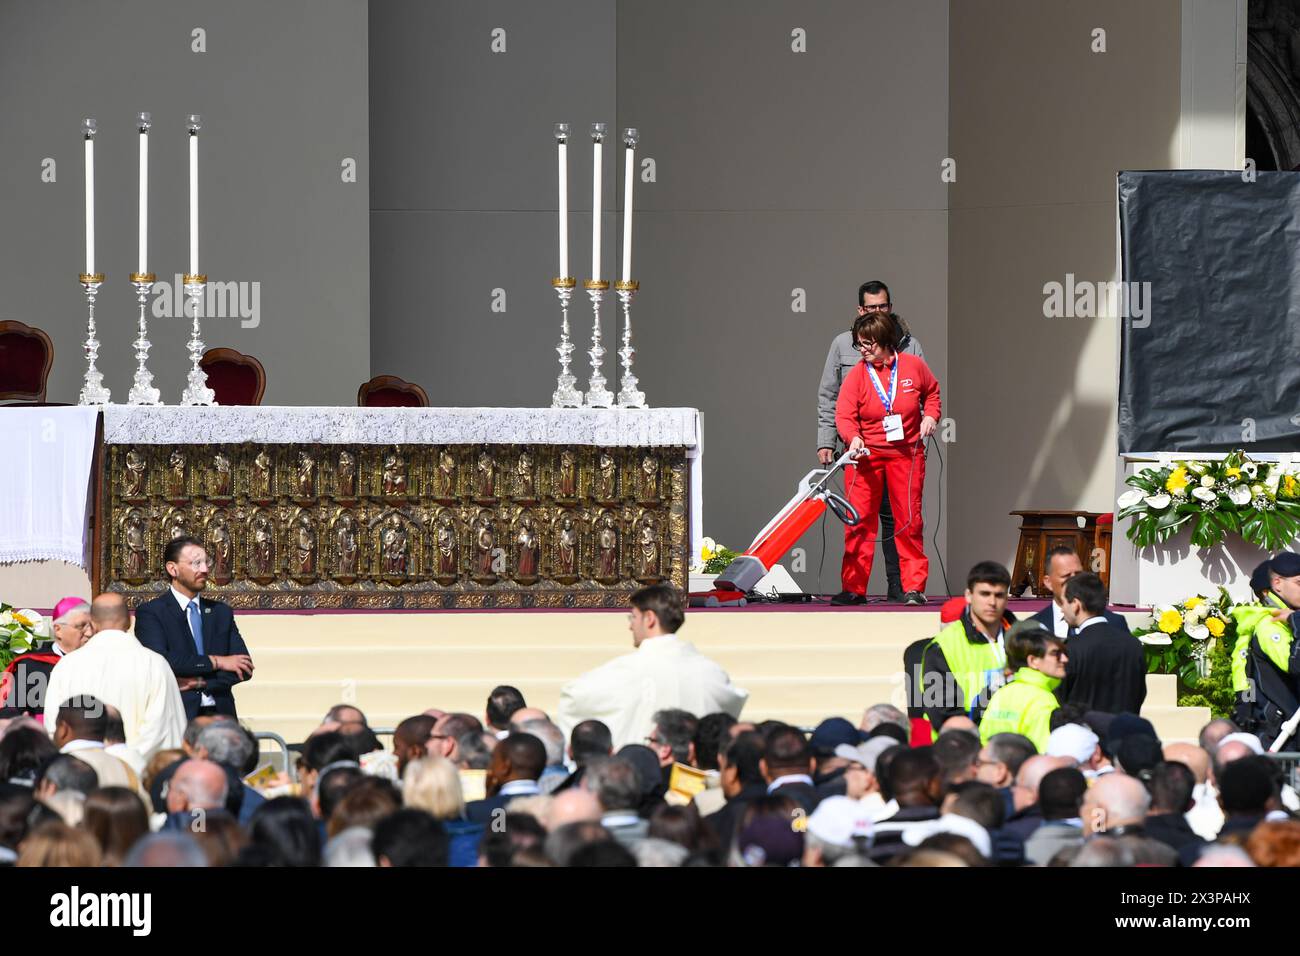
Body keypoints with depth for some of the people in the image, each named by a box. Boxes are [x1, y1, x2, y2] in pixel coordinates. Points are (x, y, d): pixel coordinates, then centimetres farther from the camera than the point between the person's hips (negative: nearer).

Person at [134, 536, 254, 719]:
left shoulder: (221, 612, 17)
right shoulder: (150, 612, 3)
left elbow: (244, 668, 8)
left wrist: (202, 683, -7)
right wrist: (216, 662, -9)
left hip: (219, 713, 4)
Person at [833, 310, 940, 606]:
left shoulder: (913, 367, -3)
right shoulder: (856, 375, -6)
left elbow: (932, 392, 16)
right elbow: (844, 414, -12)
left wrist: (931, 415, -1)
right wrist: (853, 437, -31)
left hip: (906, 454, 0)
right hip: (865, 454, 0)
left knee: (909, 520, 1)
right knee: (859, 520, -3)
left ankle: (914, 587, 7)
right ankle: (854, 588, 1)